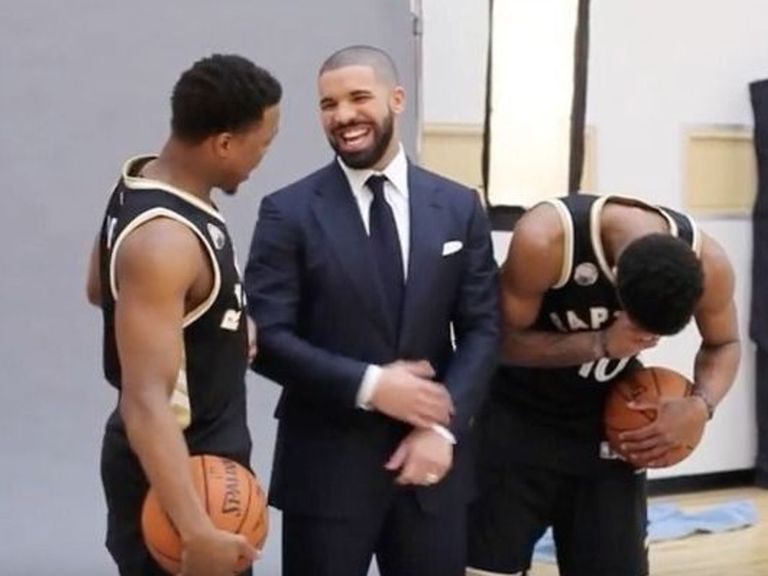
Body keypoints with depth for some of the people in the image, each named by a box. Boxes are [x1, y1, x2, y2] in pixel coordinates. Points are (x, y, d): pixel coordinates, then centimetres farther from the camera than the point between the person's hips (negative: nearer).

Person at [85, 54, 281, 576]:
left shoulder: (145, 180, -1)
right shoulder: (164, 242, -30)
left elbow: (101, 289, 16)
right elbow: (146, 403, -37)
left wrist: (217, 330, 17)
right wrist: (196, 530, -45)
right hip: (176, 470, -10)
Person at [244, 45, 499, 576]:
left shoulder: (460, 208, 5)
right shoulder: (290, 212, -4)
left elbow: (483, 329, 3)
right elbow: (267, 337, -9)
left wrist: (444, 428, -9)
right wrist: (368, 385, -17)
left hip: (432, 455, 3)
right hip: (326, 463, -2)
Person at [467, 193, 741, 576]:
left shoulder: (708, 264, -19)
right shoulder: (545, 239, -31)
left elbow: (724, 343, 1)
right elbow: (503, 340, -19)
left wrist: (701, 406, -20)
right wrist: (601, 345, -33)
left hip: (609, 425, 3)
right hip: (517, 419, -3)